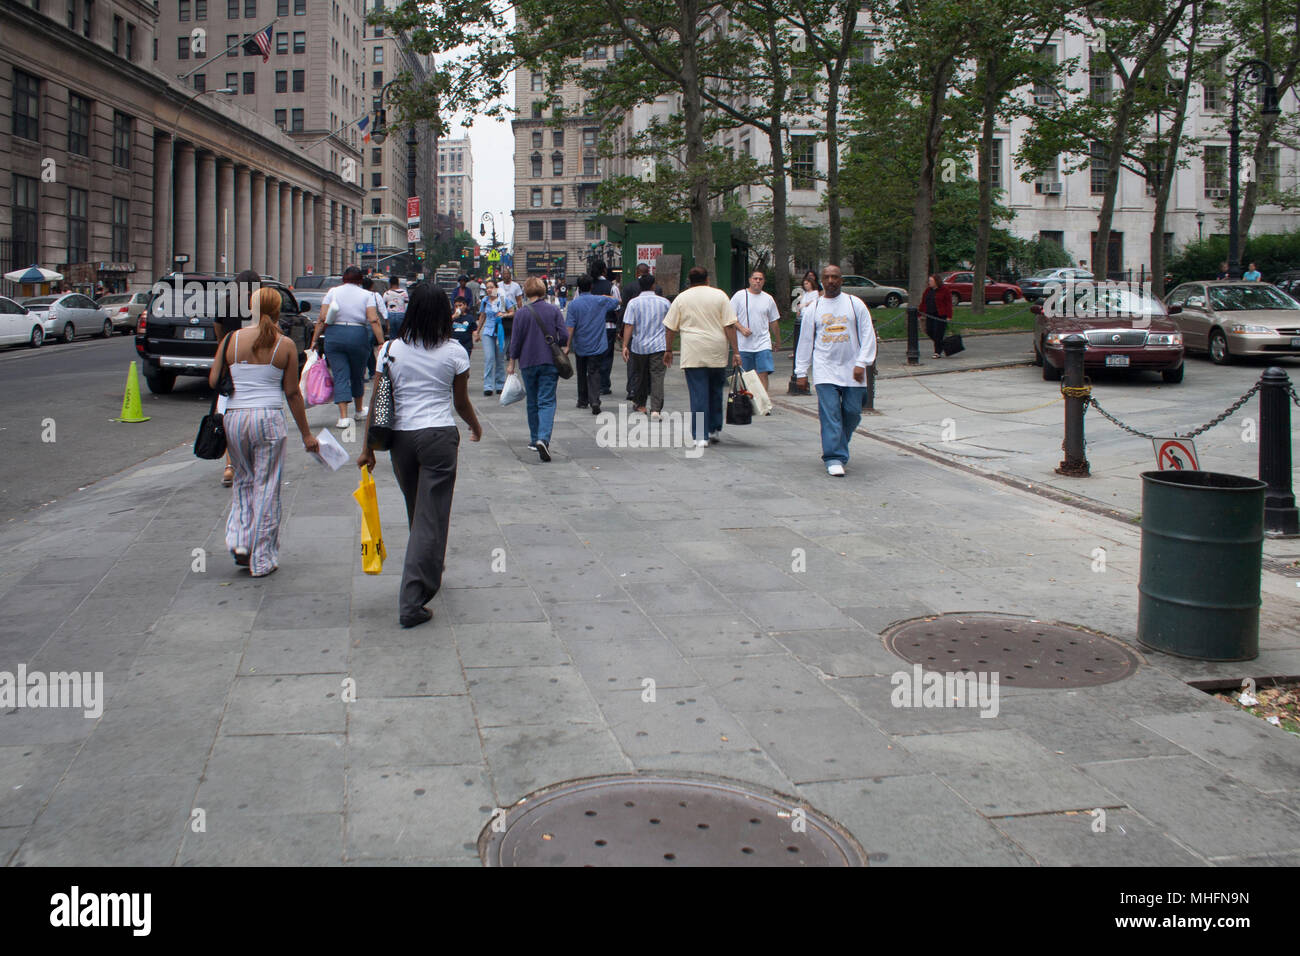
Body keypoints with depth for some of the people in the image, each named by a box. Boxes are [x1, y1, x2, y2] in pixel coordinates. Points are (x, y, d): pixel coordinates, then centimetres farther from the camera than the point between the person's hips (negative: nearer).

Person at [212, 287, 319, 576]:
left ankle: (240, 539, 8)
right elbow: (292, 393, -1)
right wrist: (306, 434, 6)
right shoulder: (285, 345, -2)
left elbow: (213, 381, 4)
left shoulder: (232, 339, 3)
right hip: (269, 418, -2)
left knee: (243, 481, 23)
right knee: (267, 487, 6)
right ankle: (262, 560, 11)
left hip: (234, 418, 2)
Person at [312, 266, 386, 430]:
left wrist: (314, 340, 3)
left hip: (334, 336, 0)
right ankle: (359, 411, 34)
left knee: (340, 376, -1)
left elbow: (322, 320, 0)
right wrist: (381, 343, -8)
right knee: (357, 375, 18)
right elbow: (374, 321, -7)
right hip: (359, 336, 0)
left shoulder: (333, 292, 7)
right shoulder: (366, 295, 5)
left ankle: (343, 417, -12)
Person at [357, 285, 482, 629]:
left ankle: (431, 567, 43)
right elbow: (461, 402, 6)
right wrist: (476, 427, 26)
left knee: (417, 512, 21)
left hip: (401, 437, 3)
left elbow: (377, 401, 1)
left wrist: (368, 448, 8)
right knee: (432, 516, -2)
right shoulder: (454, 352, -3)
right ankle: (412, 602, -7)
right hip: (439, 436, -3)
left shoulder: (391, 350, 1)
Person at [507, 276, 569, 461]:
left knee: (532, 402, 15)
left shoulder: (521, 312, -6)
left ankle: (535, 439, 24)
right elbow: (564, 336, -4)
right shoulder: (554, 310, -2)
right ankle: (543, 438, -23)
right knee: (547, 402, -3)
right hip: (550, 362, 0)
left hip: (528, 363, 0)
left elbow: (516, 340, -3)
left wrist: (512, 361, 8)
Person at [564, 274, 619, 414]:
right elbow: (616, 302, 15)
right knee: (594, 373, -2)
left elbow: (570, 327, -11)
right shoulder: (601, 300, -4)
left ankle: (583, 401, 27)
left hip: (580, 346, 0)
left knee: (581, 373, 17)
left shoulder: (573, 304, -7)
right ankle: (594, 401, -20)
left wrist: (568, 345, -7)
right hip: (597, 345, 0)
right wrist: (606, 296, 31)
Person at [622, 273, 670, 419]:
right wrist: (669, 346, 22)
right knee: (657, 377, -4)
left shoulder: (634, 303, -4)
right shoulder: (664, 302, 2)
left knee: (639, 375, 16)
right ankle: (656, 409, -15)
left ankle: (639, 404, 31)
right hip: (659, 346, 0)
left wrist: (625, 346, -9)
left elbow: (628, 325, -10)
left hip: (639, 346, 0)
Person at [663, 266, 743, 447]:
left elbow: (670, 327, 6)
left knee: (698, 394, -1)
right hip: (717, 353, 1)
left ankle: (700, 436, -3)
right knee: (716, 391, 16)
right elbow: (729, 326, -2)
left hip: (693, 354, -1)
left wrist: (668, 350, 16)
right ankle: (715, 430, 22)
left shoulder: (681, 298, 5)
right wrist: (735, 351, -1)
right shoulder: (719, 295, 4)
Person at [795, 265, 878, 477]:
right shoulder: (813, 308, 9)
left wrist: (862, 363, -6)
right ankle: (834, 458, -10)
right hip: (825, 370, 0)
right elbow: (805, 340, 12)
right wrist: (801, 372, 9)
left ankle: (839, 448, 25)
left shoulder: (855, 304, 6)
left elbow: (868, 334, 4)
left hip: (852, 370, 1)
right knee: (830, 414, -10)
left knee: (852, 413, 2)